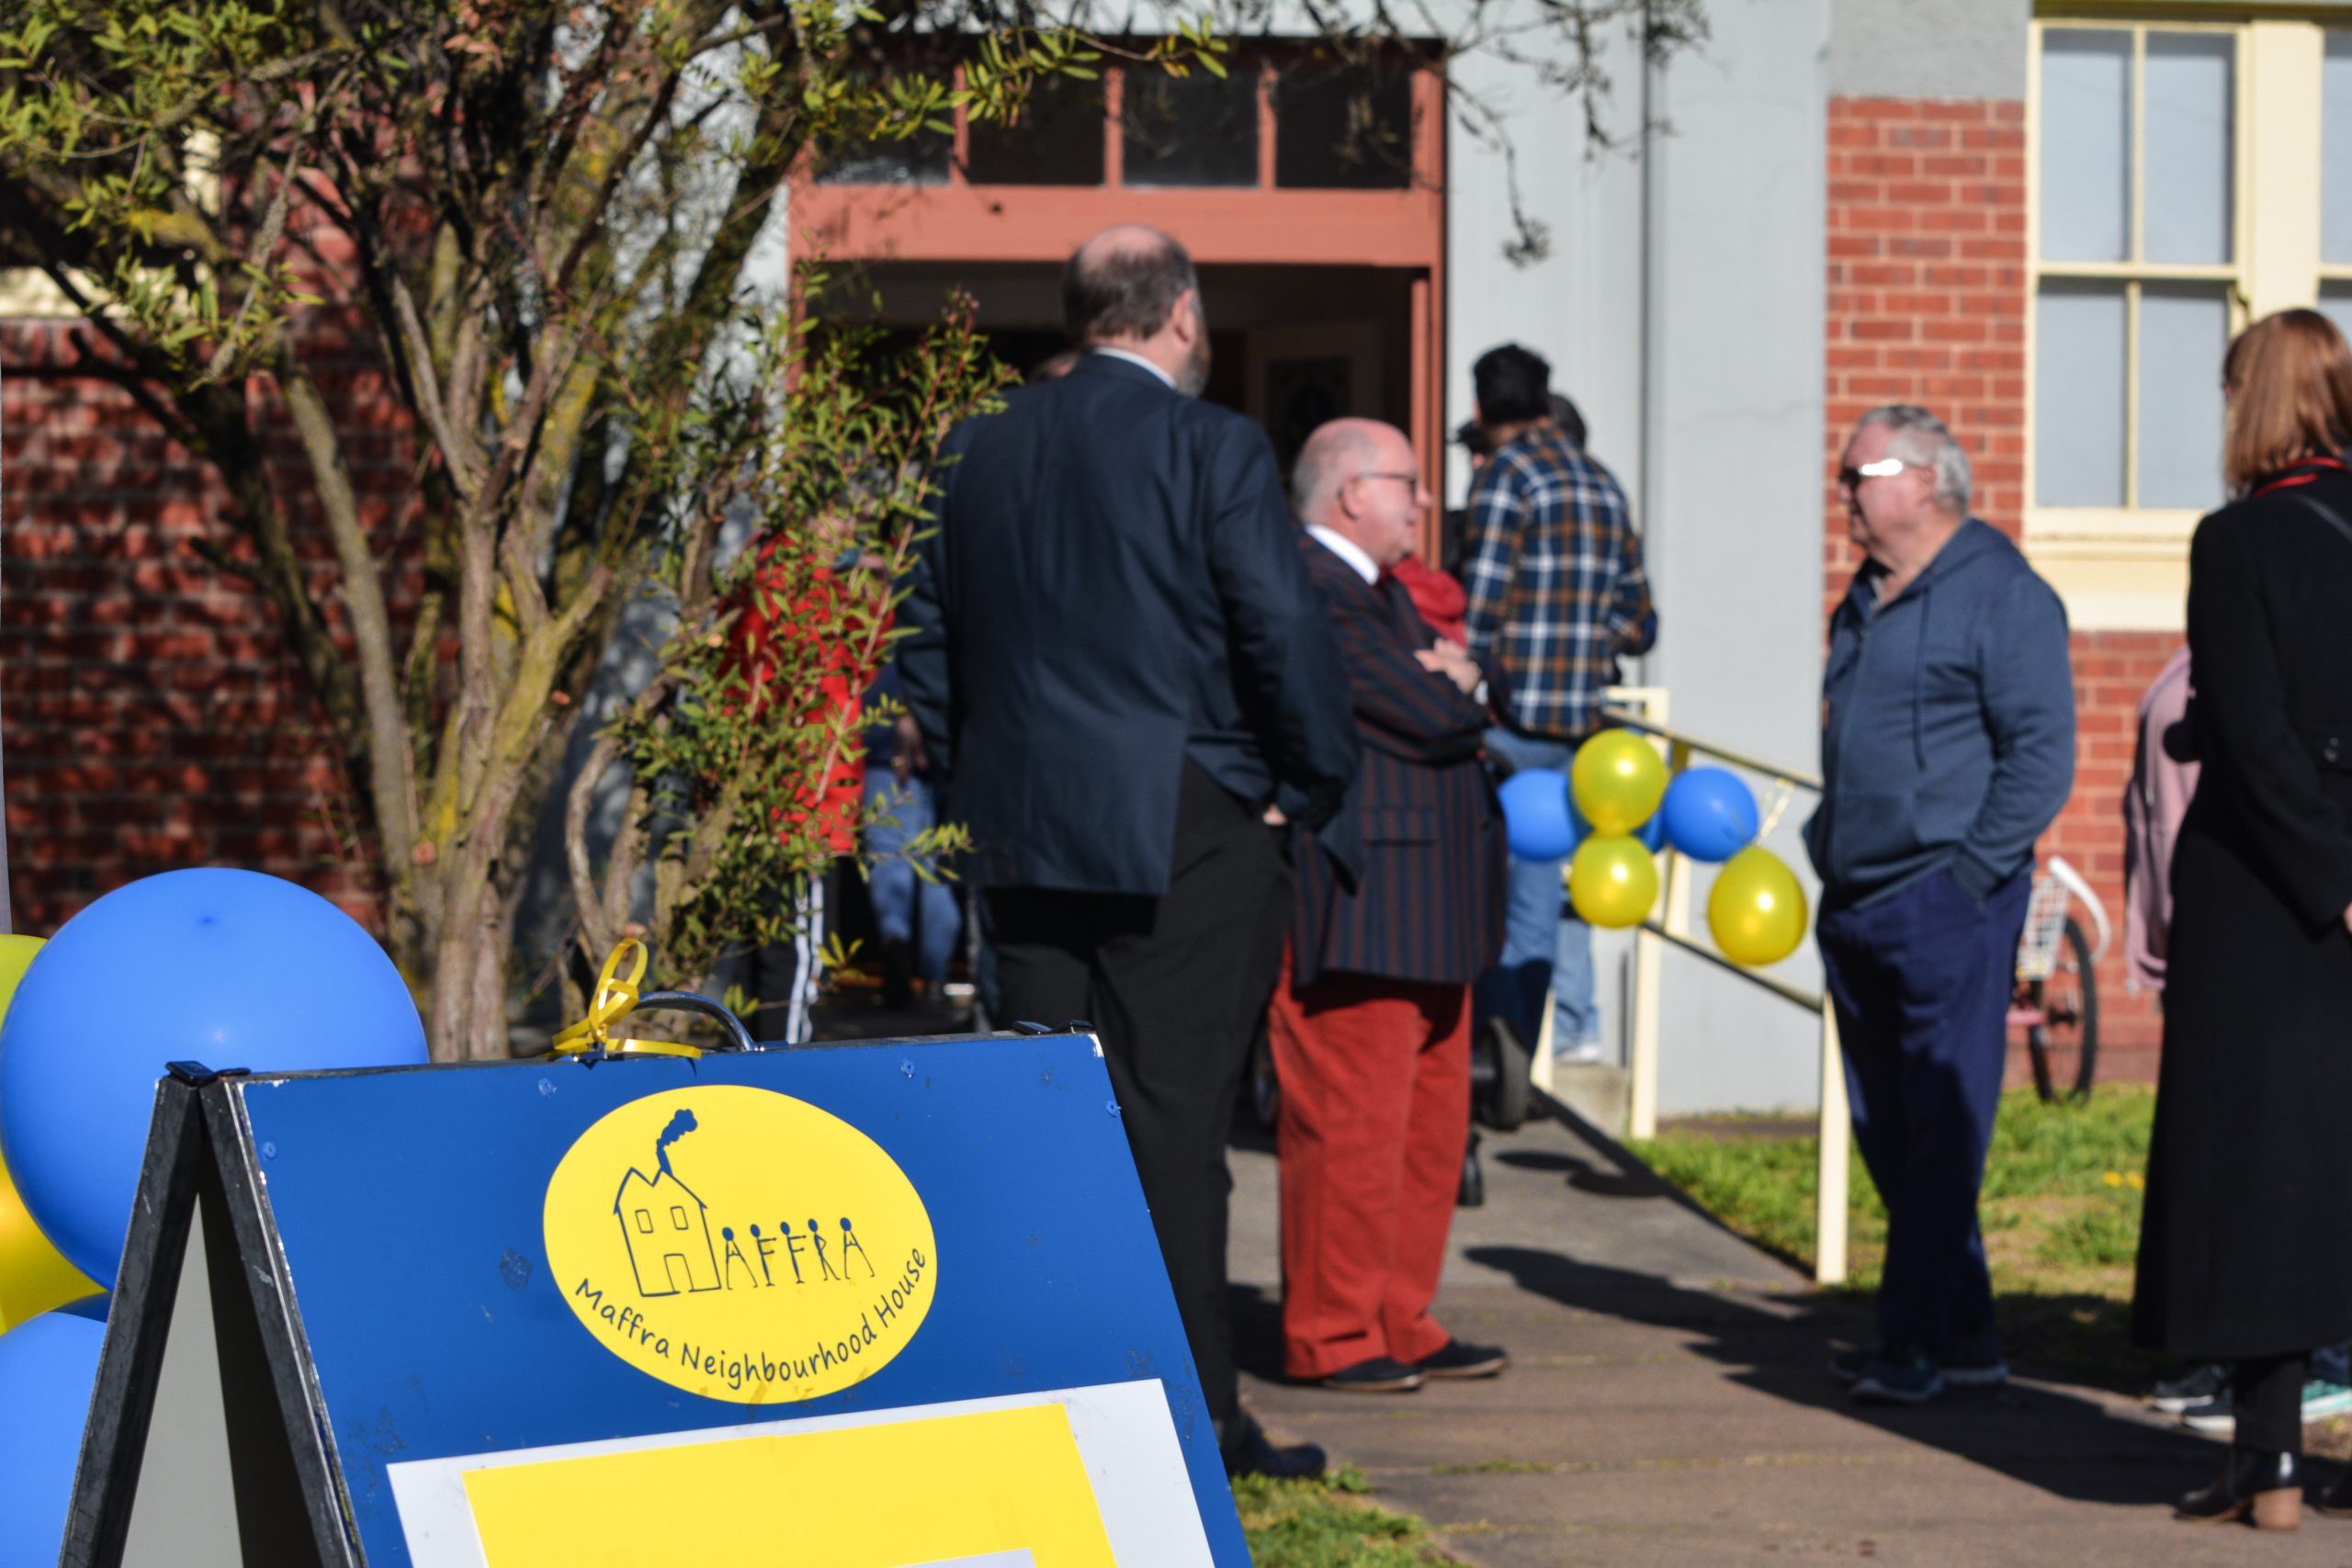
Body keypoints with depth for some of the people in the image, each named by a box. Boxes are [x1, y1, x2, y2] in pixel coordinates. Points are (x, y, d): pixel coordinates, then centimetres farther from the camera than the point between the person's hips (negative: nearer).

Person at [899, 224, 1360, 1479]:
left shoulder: (975, 451, 8)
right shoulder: (1213, 448, -9)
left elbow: (925, 643, 13)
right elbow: (1287, 635, -12)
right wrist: (1308, 791, 1)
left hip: (1023, 843, 5)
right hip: (1189, 838, -5)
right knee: (1174, 1126, -2)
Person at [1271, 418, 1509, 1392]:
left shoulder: (1381, 592, 21)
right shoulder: (1310, 590, -15)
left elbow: (1461, 708, 18)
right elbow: (1434, 720, -18)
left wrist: (1446, 686, -4)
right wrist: (1450, 687, 4)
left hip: (1422, 914, 11)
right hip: (1352, 914, -11)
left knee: (1430, 1127, 13)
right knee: (1349, 1128, -5)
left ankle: (1399, 1321, 20)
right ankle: (1329, 1337, 3)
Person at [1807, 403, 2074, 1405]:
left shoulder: (2001, 594, -7)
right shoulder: (1865, 602, 18)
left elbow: (2041, 756, -11)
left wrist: (1969, 872, -16)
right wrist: (1827, 856, 15)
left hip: (1945, 905, -9)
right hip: (1855, 910, 9)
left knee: (1941, 1134, -7)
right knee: (1886, 1135, 10)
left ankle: (1919, 1341, -6)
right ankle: (1963, 1335, 17)